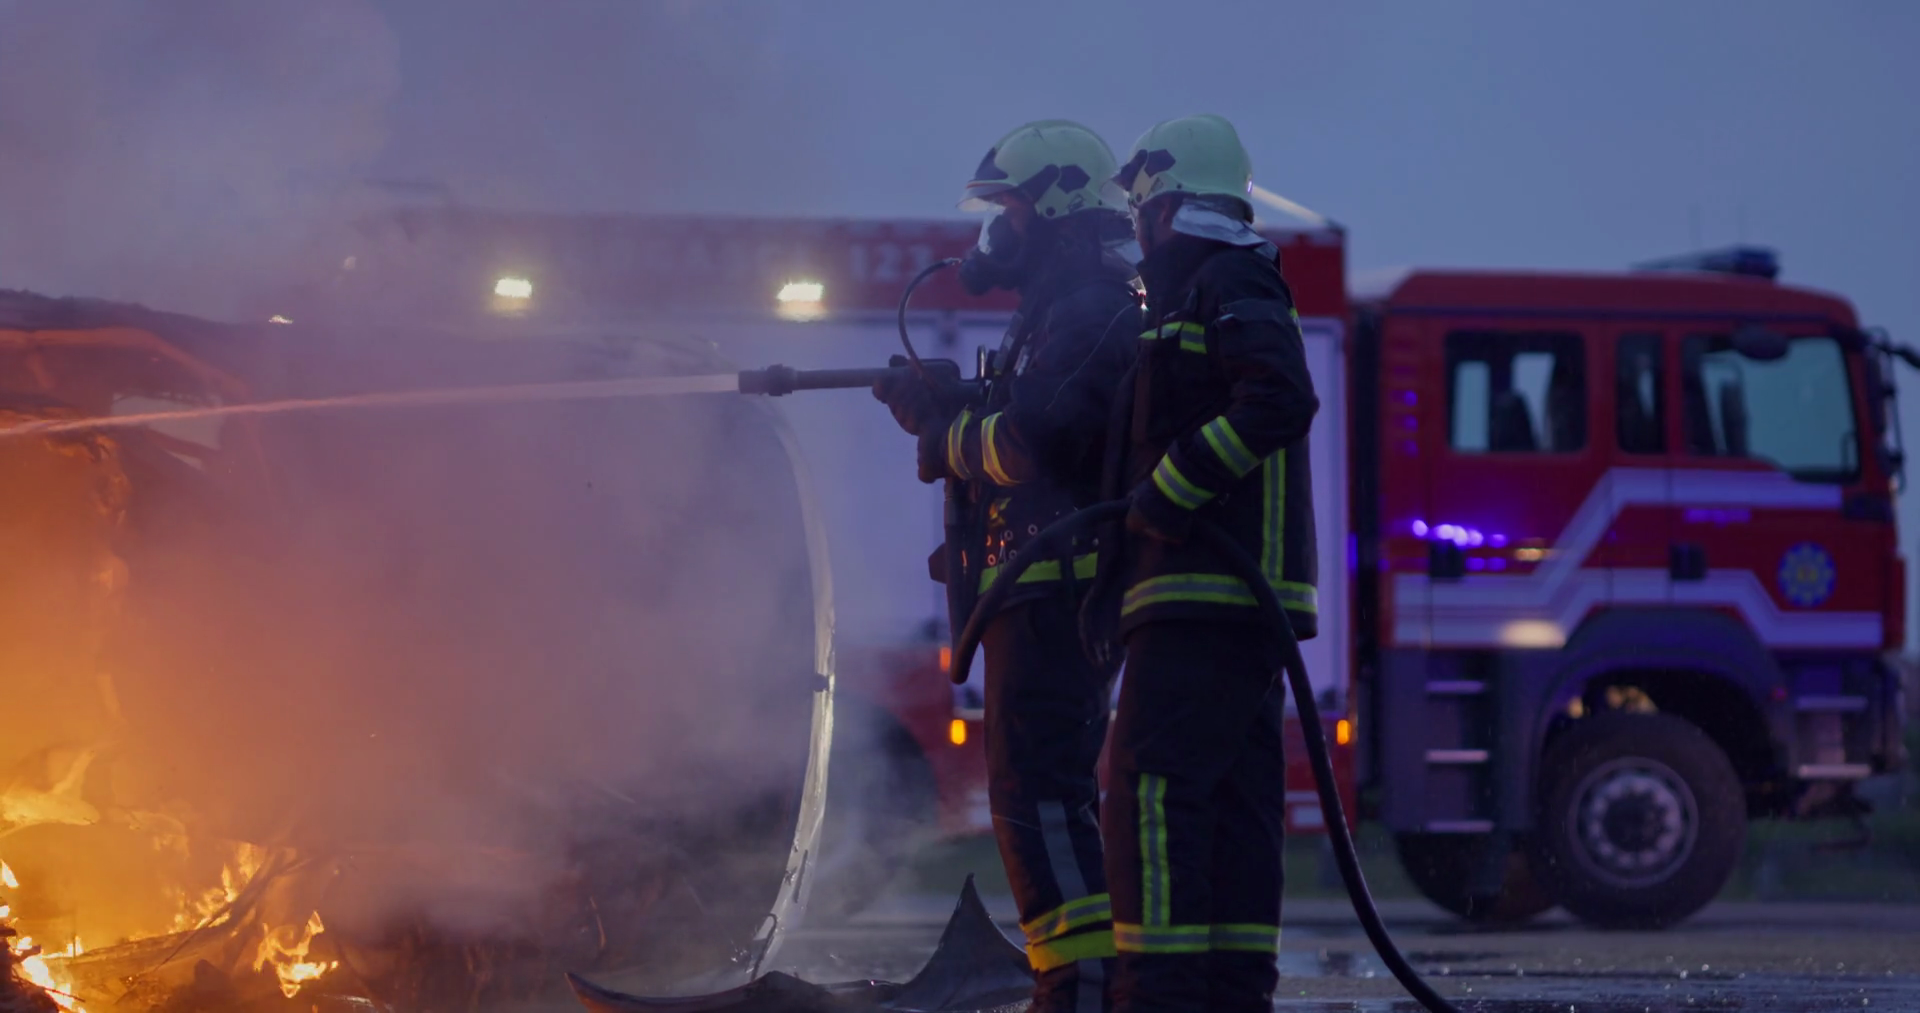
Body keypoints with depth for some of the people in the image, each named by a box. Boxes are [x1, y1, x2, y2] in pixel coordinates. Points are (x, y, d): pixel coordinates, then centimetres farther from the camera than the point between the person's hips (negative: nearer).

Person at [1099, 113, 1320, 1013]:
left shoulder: (1229, 281, -8)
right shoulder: (1210, 290, 25)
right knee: (1233, 798, 8)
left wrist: (1167, 491, -21)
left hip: (1208, 592, -11)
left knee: (1150, 786, -15)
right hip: (1245, 601, 11)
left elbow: (1280, 397, -23)